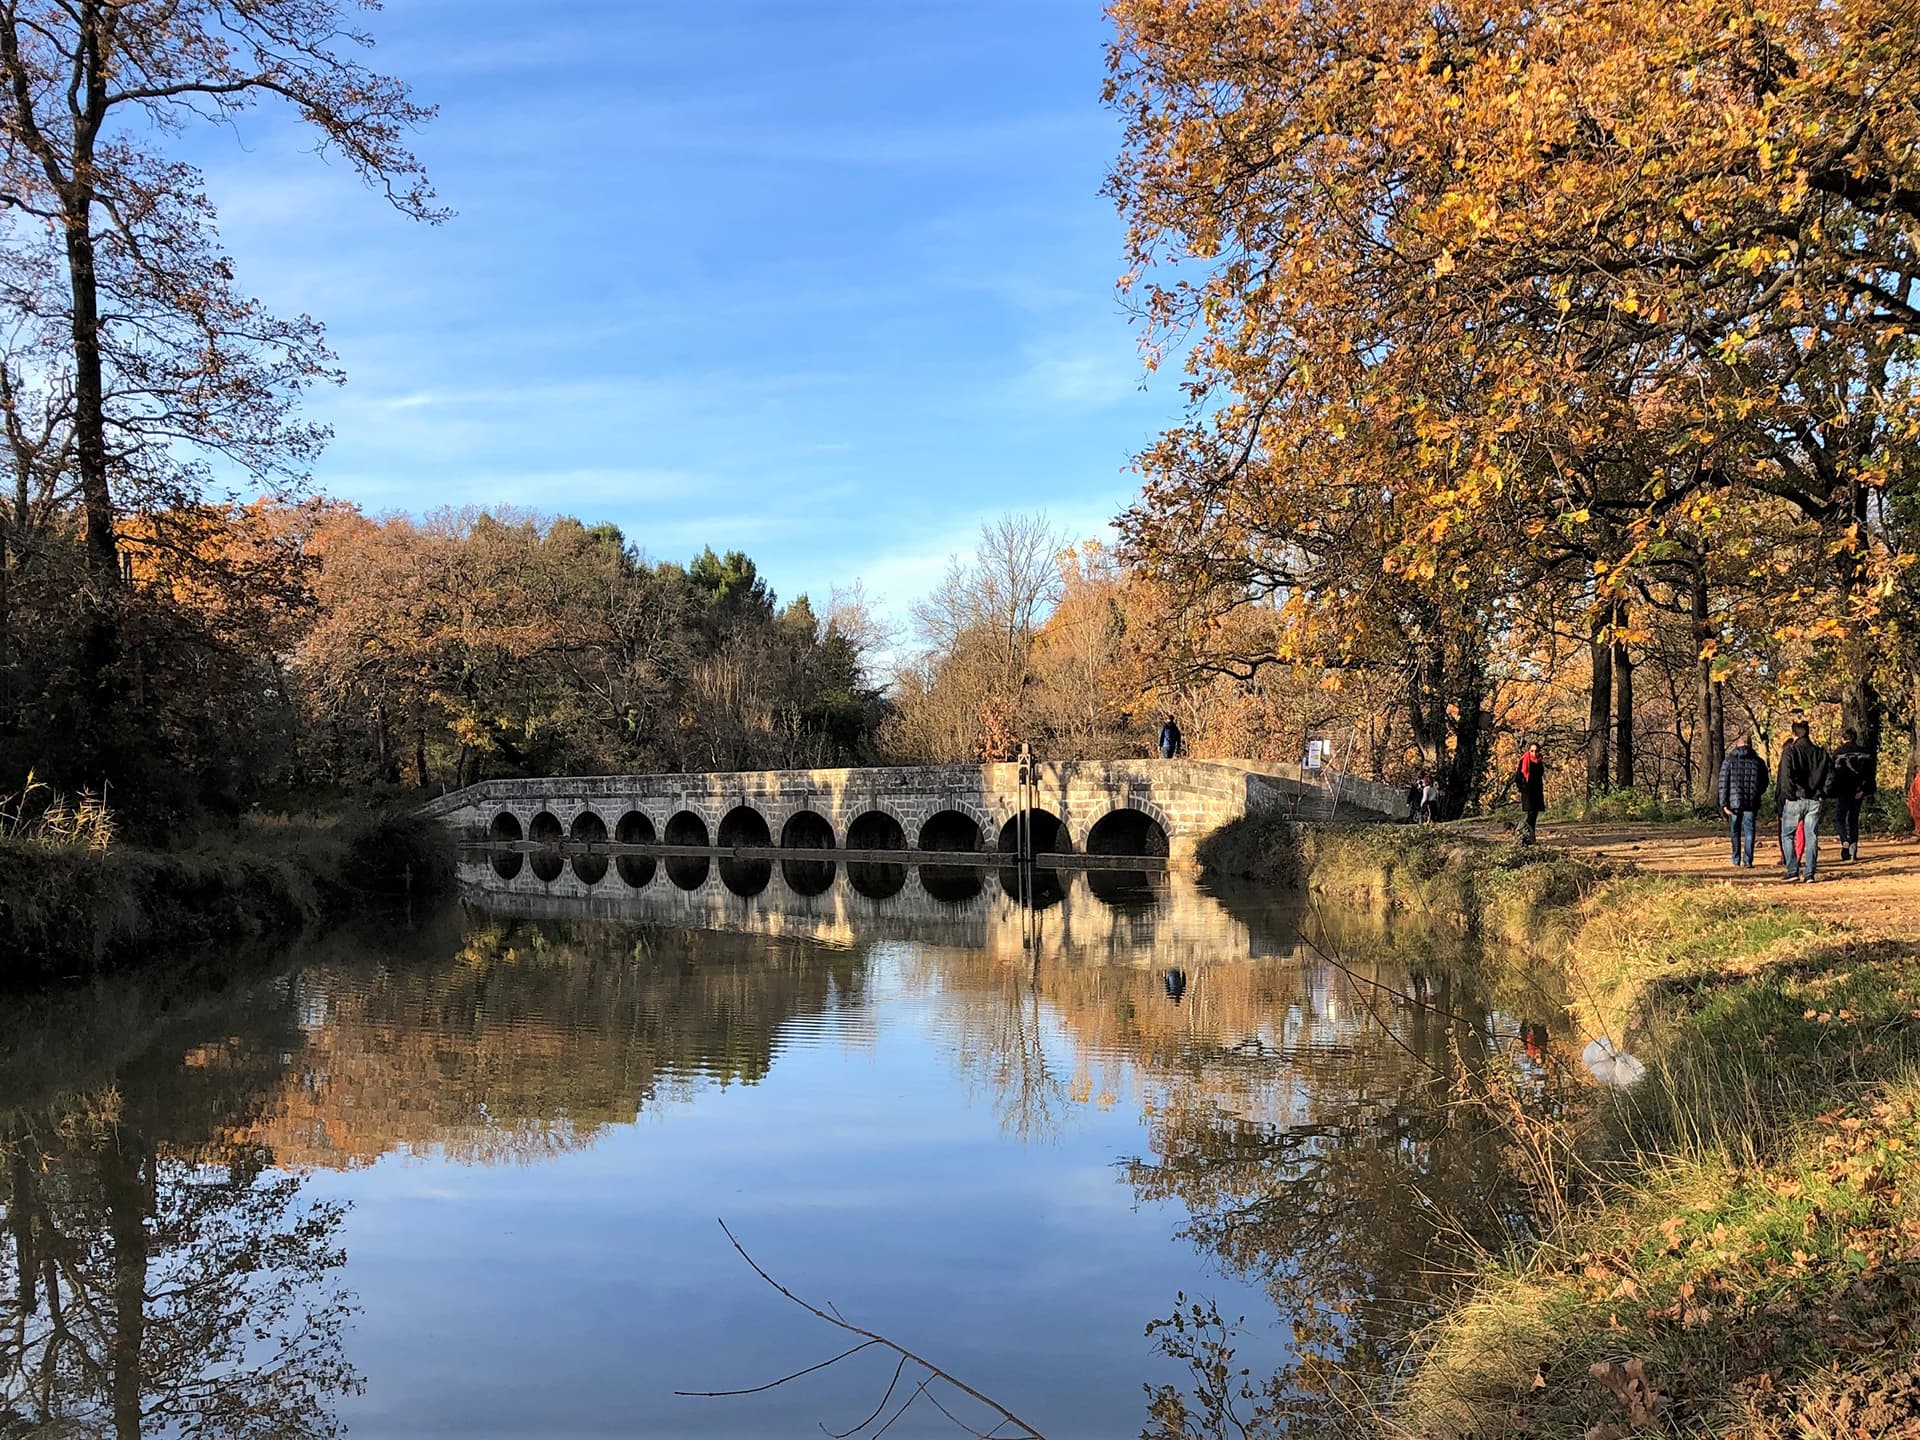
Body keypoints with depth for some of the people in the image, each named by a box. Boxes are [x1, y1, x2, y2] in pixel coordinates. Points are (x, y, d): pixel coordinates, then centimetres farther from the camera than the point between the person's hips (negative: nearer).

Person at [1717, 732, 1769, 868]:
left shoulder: (1729, 761, -2)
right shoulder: (1758, 762, 2)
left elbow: (1723, 784, -7)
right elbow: (1764, 784, 10)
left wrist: (1724, 803, -6)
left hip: (1734, 801, -1)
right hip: (1752, 803, 1)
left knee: (1735, 831, 12)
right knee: (1749, 831, 2)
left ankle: (1736, 859, 21)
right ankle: (1747, 861, -6)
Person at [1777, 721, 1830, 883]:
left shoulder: (1790, 751, -7)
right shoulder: (1820, 753, 7)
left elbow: (1786, 776, -17)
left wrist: (1790, 795, -6)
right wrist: (1821, 791, 11)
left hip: (1794, 800, -4)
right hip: (1814, 801, 4)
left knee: (1787, 835, 8)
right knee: (1811, 837, 6)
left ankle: (1792, 871, -1)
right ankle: (1809, 873, 2)